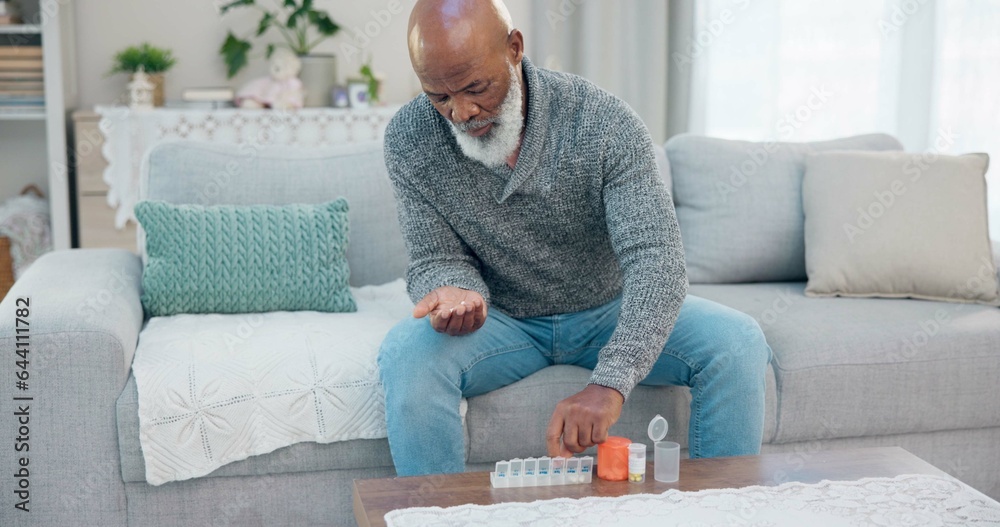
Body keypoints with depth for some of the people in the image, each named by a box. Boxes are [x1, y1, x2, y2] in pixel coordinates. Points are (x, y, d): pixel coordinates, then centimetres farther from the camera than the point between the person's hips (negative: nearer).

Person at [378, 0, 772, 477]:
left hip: (610, 311, 0)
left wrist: (610, 384, -46)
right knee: (407, 355, -30)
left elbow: (657, 261, -31)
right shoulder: (409, 140, -16)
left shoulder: (602, 121, -23)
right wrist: (455, 291, -36)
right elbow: (438, 258, -8)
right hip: (503, 320, 0)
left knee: (738, 341, -22)